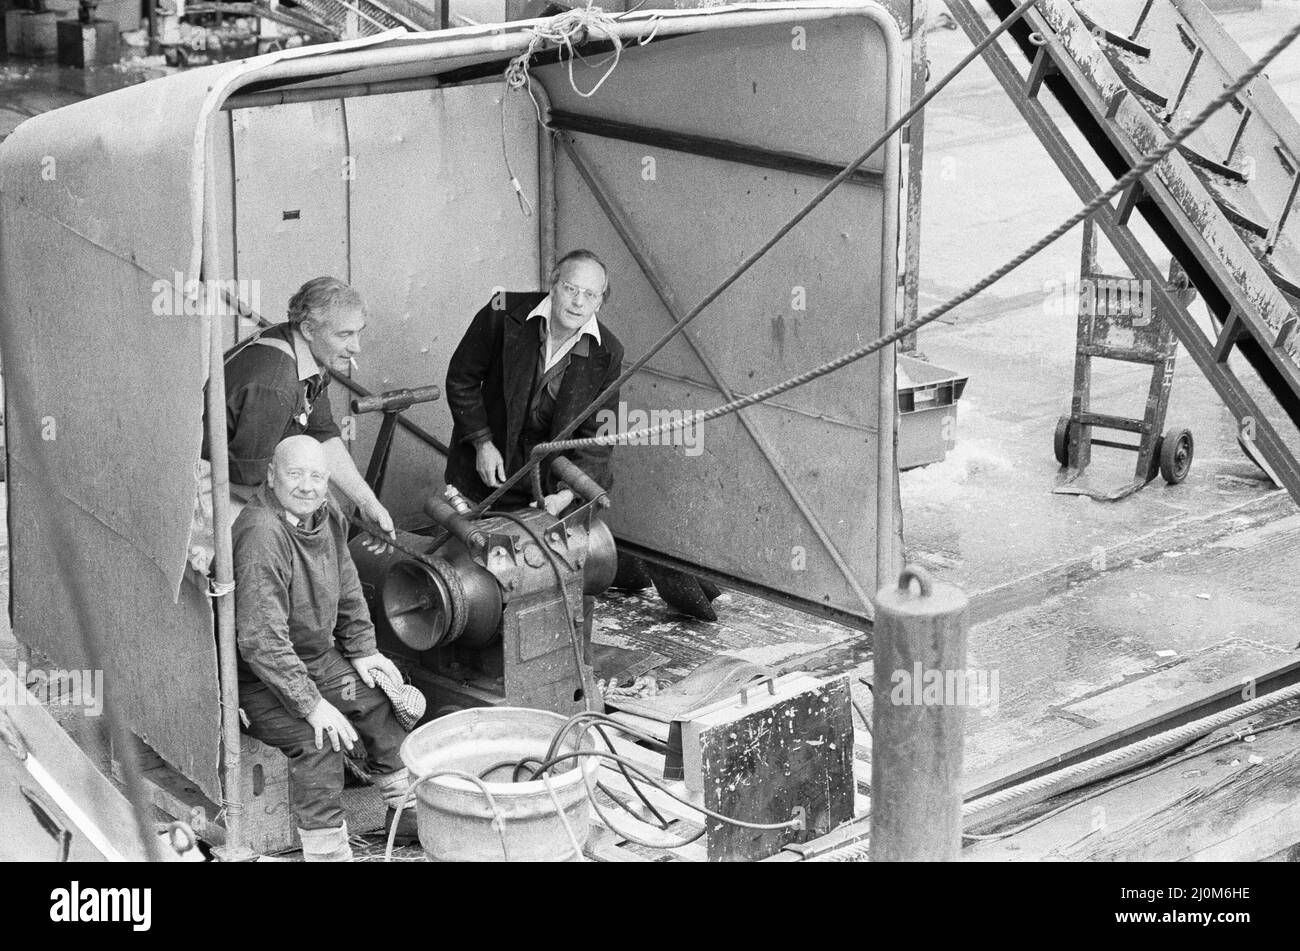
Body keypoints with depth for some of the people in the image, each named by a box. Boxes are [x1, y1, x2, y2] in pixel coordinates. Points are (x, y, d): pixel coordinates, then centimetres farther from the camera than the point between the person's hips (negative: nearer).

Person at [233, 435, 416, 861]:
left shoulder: (326, 513, -2)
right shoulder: (261, 534, -29)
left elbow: (346, 588, 16)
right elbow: (261, 641, -32)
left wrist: (362, 650, 9)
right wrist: (311, 704, -30)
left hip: (318, 654, 9)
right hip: (260, 676, -9)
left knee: (381, 700, 4)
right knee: (318, 742, -26)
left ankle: (409, 814, 20)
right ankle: (326, 849, -16)